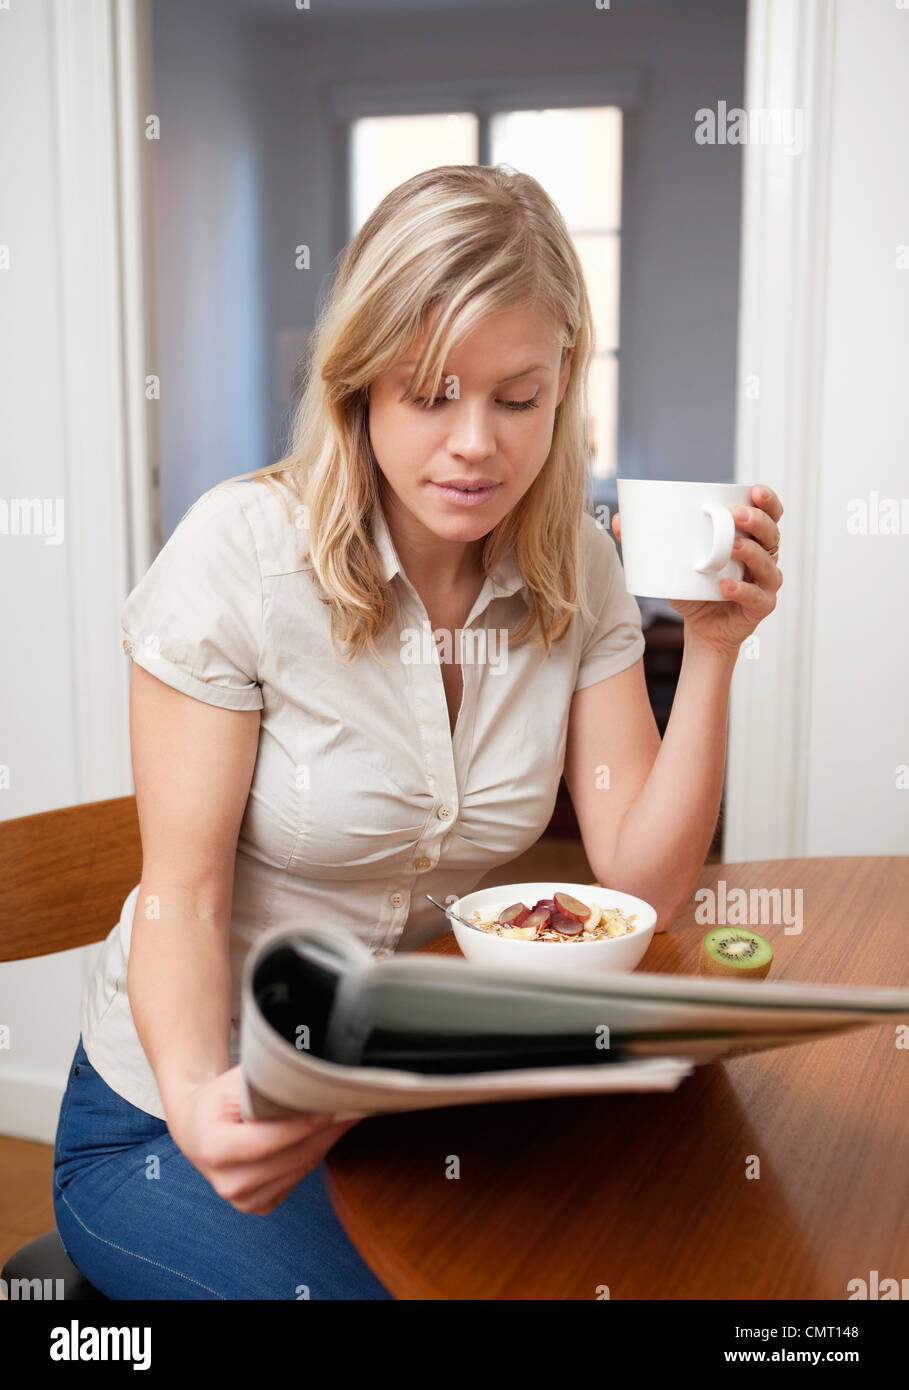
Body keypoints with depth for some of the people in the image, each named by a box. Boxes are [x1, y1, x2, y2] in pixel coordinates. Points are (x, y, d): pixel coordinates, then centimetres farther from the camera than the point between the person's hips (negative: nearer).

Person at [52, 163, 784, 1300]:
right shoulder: (243, 549, -19)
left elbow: (642, 880, -8)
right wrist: (200, 1103, -35)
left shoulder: (578, 570, -6)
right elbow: (183, 899, -17)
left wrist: (711, 649, -18)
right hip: (184, 1111, -3)